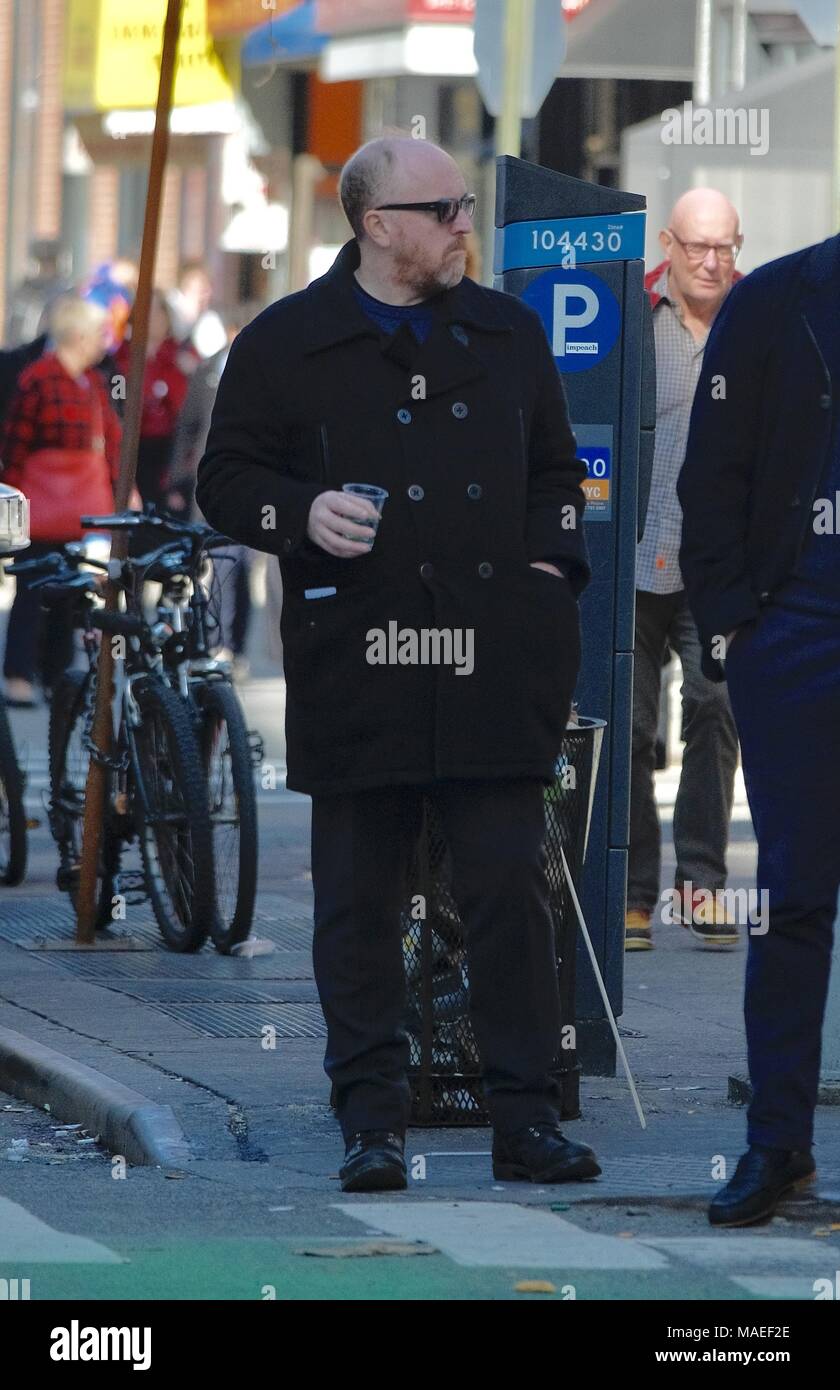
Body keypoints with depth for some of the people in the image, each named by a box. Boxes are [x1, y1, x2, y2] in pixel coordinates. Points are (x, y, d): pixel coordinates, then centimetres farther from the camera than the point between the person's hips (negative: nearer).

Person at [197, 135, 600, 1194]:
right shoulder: (285, 344, 4)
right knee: (359, 905, 2)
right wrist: (304, 513, -13)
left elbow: (555, 470, 22)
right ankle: (372, 1123, 9)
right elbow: (226, 480, 5)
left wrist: (548, 566, 7)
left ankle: (527, 1118, 3)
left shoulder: (508, 333, 15)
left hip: (491, 664, 2)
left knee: (510, 890, -2)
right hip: (354, 660, -2)